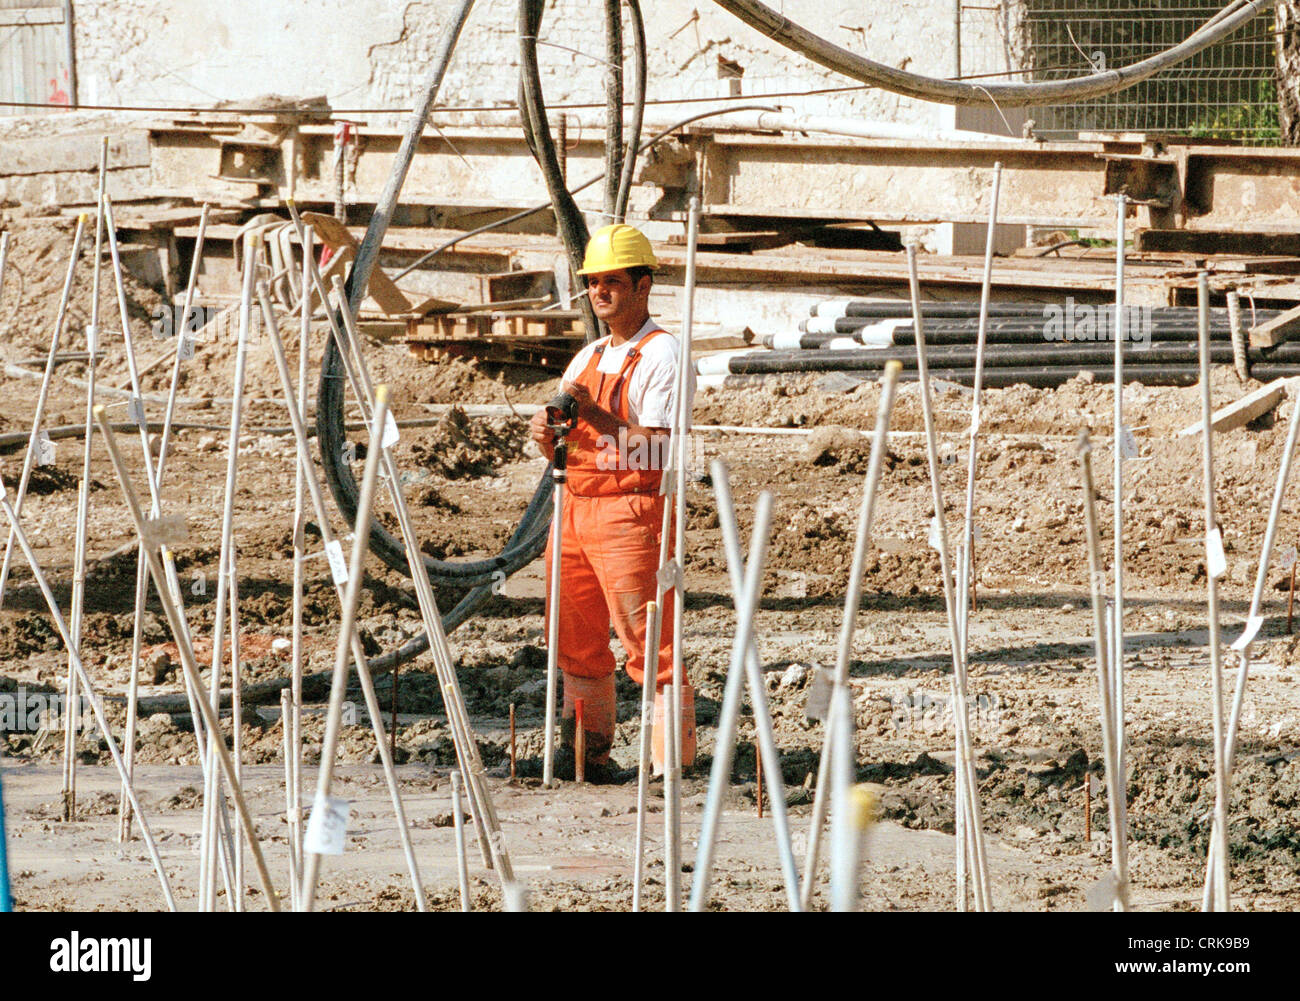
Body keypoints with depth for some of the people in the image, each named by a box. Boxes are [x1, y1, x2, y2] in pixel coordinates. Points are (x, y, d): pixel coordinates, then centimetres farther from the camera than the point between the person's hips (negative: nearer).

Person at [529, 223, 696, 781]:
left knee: (651, 651, -10)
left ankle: (673, 767, -10)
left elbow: (660, 449, -16)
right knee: (578, 645, 10)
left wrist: (595, 416, -22)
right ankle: (585, 754, 18)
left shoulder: (662, 355, -6)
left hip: (632, 513, -8)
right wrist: (548, 436, -3)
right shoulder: (588, 359, 19)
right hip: (575, 508, 8)